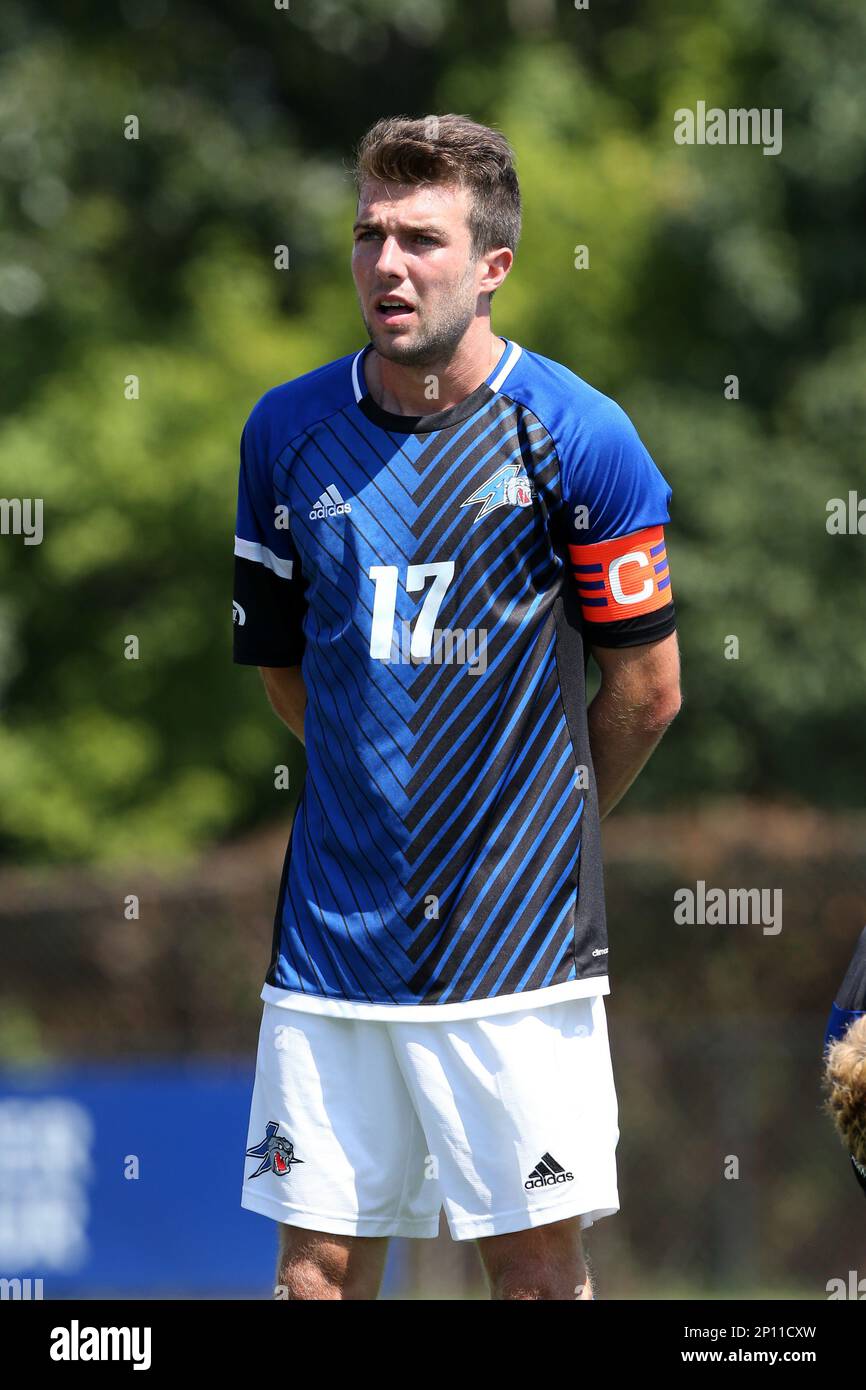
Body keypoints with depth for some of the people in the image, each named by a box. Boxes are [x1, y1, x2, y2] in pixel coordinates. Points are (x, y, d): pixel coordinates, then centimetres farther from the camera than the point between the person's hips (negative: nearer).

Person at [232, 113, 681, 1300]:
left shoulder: (573, 434, -6)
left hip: (517, 938, -3)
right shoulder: (288, 431, 3)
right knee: (319, 1261, 3)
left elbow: (647, 691, 1)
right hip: (335, 927, 3)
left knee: (537, 1262, 1)